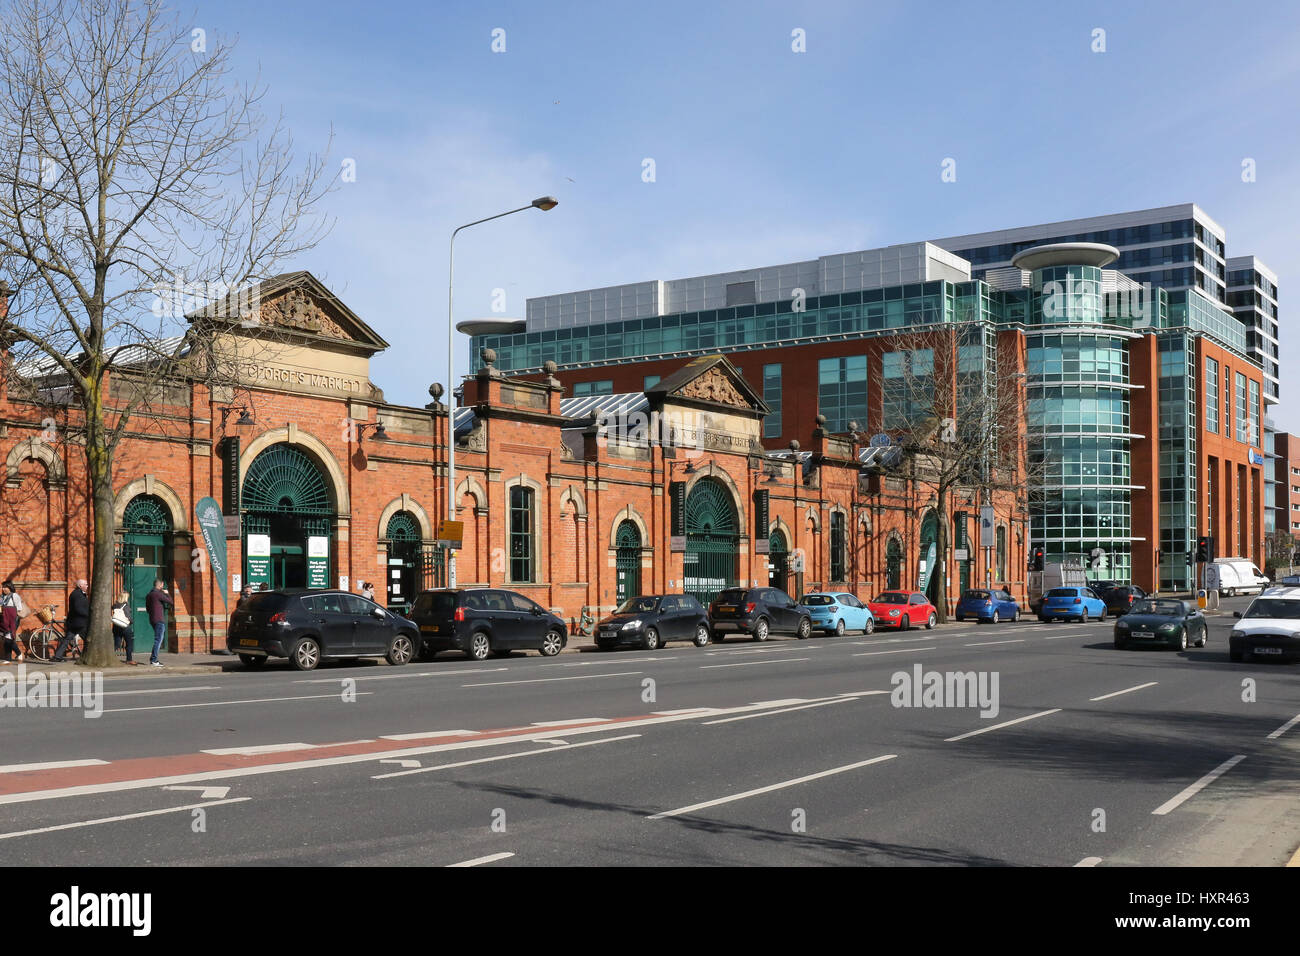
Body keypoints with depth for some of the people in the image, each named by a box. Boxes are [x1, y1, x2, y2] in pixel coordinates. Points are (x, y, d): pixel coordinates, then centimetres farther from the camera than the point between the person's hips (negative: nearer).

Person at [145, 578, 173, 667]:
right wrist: (167, 593, 5)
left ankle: (153, 658, 16)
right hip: (159, 620, -9)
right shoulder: (158, 594, -13)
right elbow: (170, 601, -10)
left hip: (152, 619, 9)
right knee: (158, 639, -8)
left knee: (159, 639, 17)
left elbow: (147, 609, 22)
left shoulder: (149, 595, 16)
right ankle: (154, 660, -11)